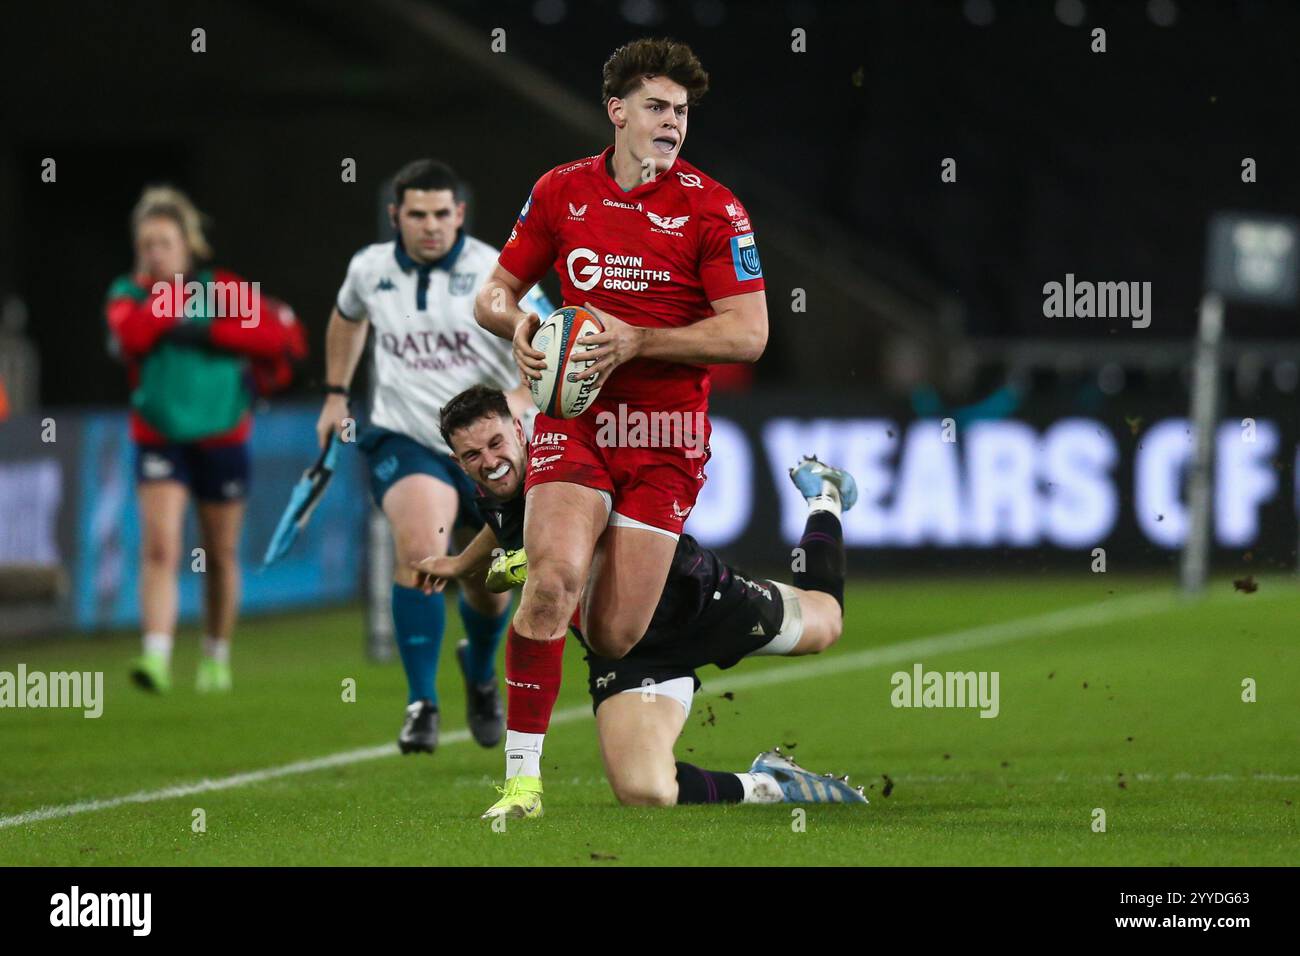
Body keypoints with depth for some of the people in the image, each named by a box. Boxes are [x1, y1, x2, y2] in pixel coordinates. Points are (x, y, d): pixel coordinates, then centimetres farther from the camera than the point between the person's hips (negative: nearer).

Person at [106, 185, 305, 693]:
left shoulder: (225, 289, -5)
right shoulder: (129, 294, -2)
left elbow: (286, 336, -12)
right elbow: (131, 334, -24)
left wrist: (209, 329, -18)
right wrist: (174, 294, -18)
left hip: (221, 437, 0)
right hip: (158, 438, 0)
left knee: (221, 555, 11)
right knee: (159, 549, -17)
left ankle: (217, 659, 28)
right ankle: (156, 657, -25)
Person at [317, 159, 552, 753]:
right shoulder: (370, 269, 1)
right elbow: (347, 318, 25)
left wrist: (515, 403, -31)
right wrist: (336, 395, 23)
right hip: (404, 441, 0)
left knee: (489, 587, 12)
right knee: (420, 544, -29)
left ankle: (481, 670, 49)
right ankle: (422, 704, -21)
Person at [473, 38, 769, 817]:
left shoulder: (712, 208, -4)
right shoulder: (561, 191, 4)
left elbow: (749, 334, -10)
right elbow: (495, 294, 13)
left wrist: (637, 341, -19)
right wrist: (518, 321, -11)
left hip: (667, 437, -1)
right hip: (573, 423, 1)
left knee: (615, 637, -2)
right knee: (555, 582, -25)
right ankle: (523, 774, -17)